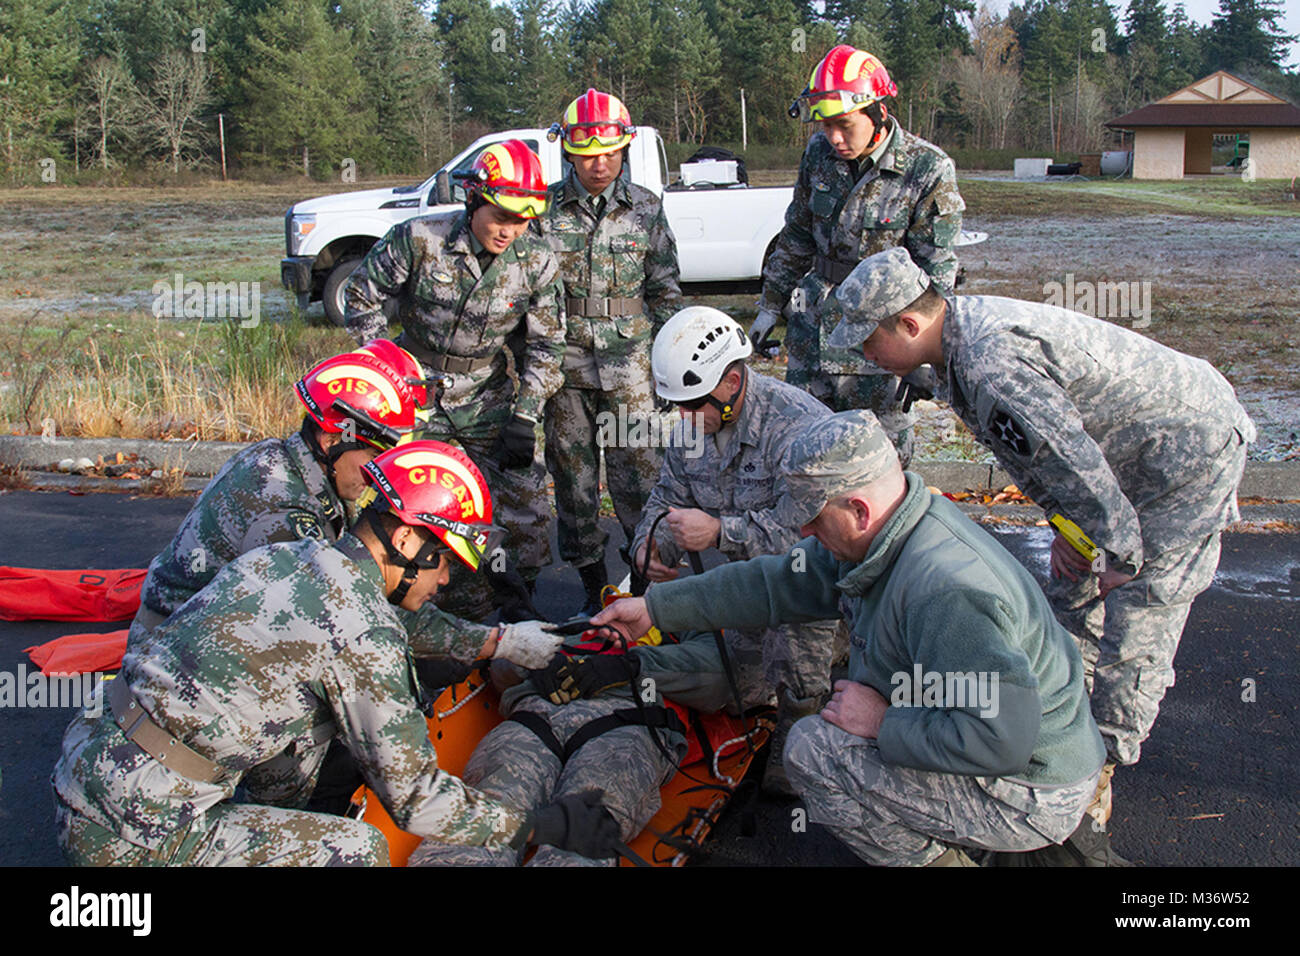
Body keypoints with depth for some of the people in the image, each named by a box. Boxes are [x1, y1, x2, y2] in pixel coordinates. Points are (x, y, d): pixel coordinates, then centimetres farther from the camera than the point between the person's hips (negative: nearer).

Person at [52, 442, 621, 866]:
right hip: (133, 837, -9)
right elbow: (416, 799, -12)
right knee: (360, 849, -12)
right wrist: (545, 828, -2)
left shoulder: (284, 557, 6)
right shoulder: (361, 634, -17)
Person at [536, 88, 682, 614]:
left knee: (640, 475, -4)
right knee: (573, 477, 7)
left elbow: (665, 290, 10)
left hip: (630, 362, 0)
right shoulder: (545, 209, 2)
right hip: (565, 364, 1)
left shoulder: (646, 208, 5)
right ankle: (592, 585, 19)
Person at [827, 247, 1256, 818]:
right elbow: (1042, 445, 11)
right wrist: (1069, 524, 9)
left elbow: (1075, 462, -31)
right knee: (1074, 588, 18)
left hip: (1192, 449, -10)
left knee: (1136, 611, -4)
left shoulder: (990, 368, -33)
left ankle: (1095, 775, 7)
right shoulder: (965, 326, 0)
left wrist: (1121, 558, -18)